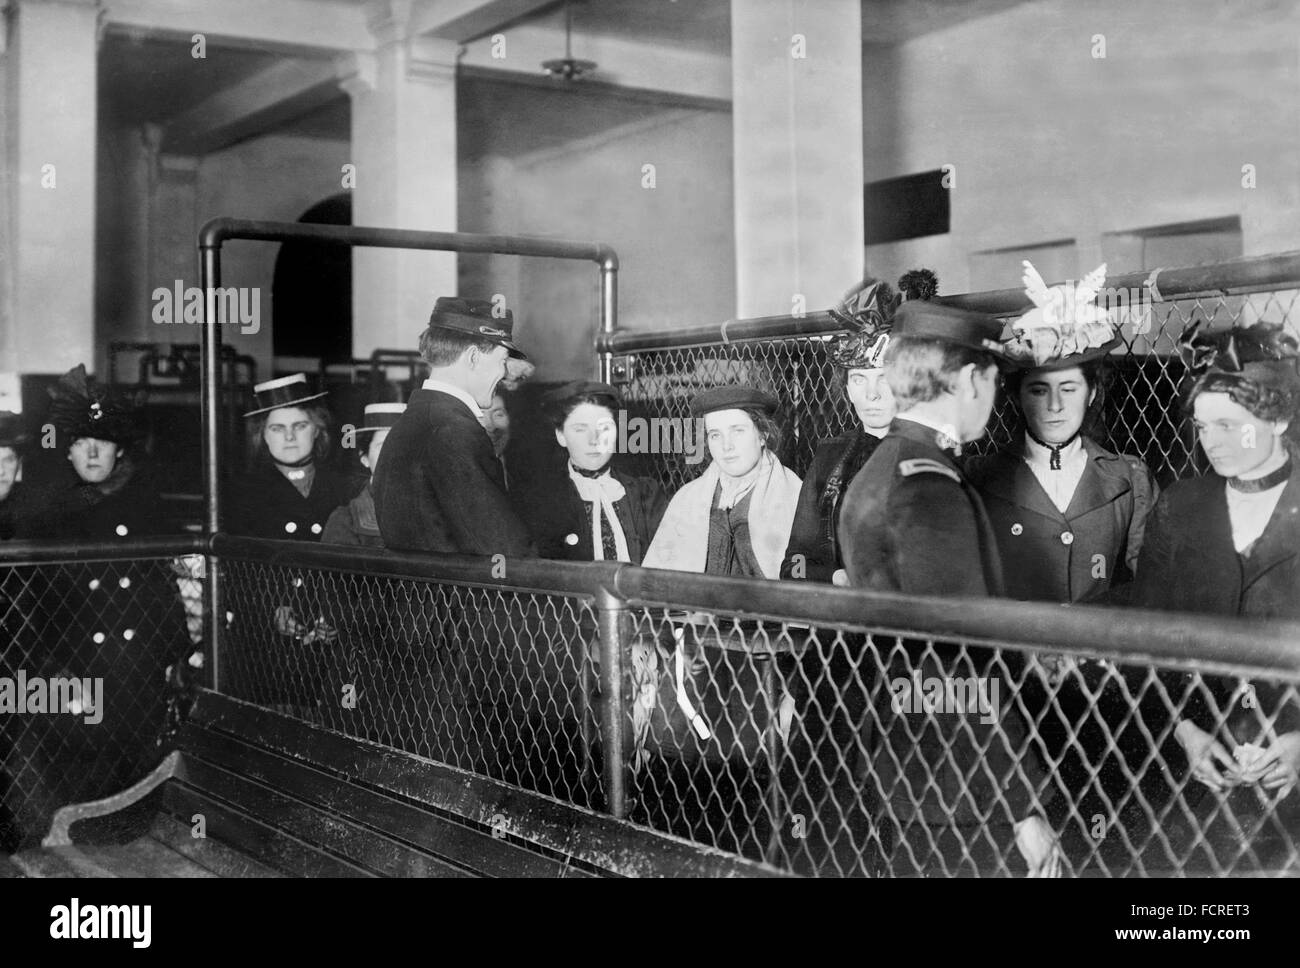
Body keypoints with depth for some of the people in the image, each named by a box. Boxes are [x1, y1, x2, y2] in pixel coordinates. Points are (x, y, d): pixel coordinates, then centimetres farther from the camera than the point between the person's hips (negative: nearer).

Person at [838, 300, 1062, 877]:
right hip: (952, 792, -9)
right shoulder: (932, 490, -20)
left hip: (899, 774, 9)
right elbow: (967, 669, -23)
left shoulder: (876, 472, 10)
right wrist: (1024, 808, -19)